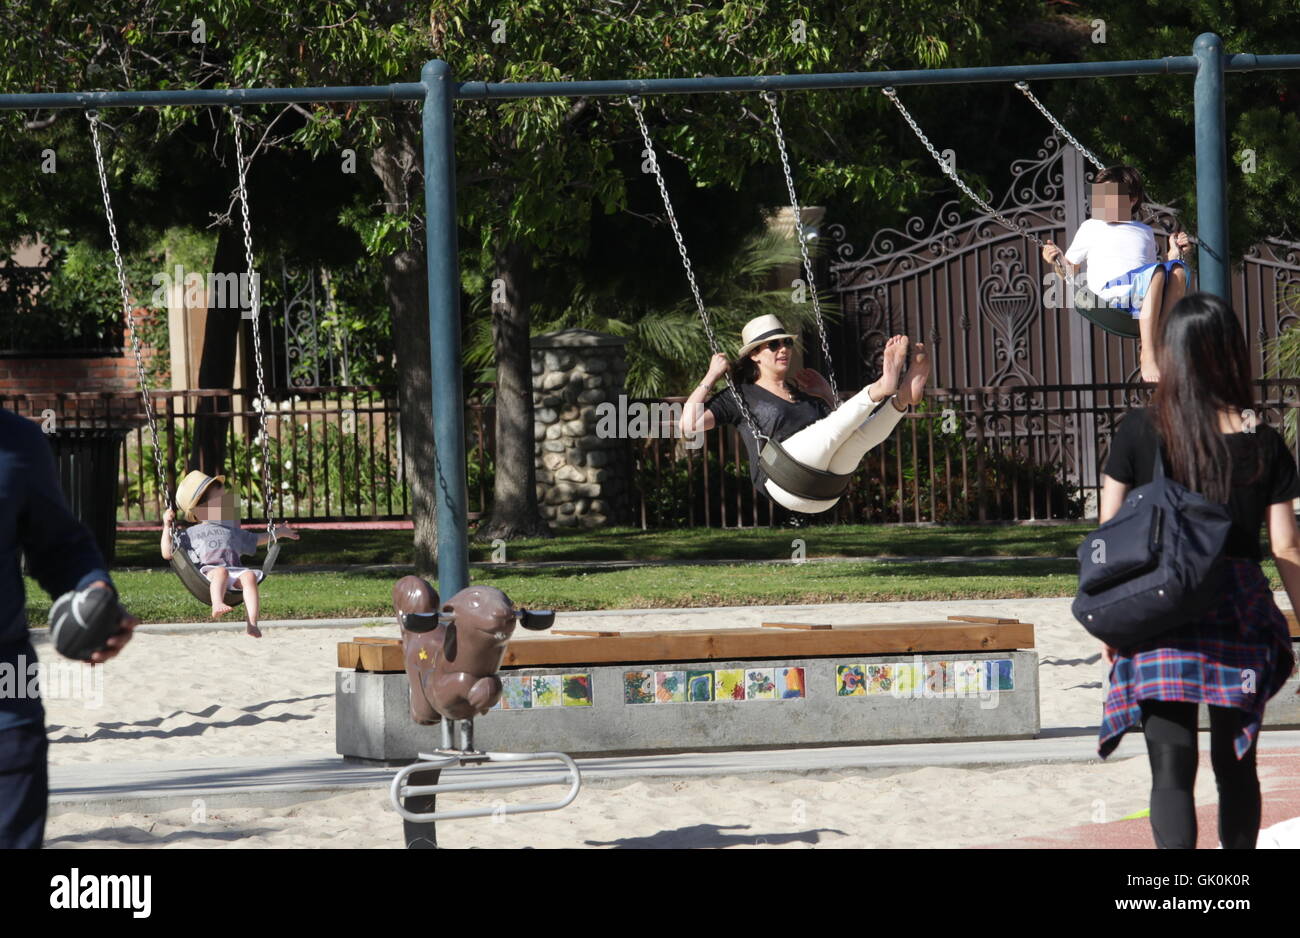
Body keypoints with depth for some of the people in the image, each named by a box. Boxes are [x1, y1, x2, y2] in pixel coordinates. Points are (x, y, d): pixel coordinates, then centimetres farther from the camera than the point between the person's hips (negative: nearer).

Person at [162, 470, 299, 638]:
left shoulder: (232, 531, 35)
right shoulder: (191, 534, 23)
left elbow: (255, 540, 47)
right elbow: (168, 553, 15)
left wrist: (279, 532, 49)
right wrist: (167, 527, 9)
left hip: (234, 570, 3)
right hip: (208, 572, -3)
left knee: (249, 576, -32)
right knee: (221, 571, -39)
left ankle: (252, 624, -46)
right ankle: (217, 604, -66)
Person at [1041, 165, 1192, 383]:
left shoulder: (1145, 232, 32)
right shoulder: (1091, 227, 25)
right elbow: (1070, 269, 24)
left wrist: (1174, 253, 13)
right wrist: (1056, 259, 3)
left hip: (1142, 295, 4)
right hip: (1110, 288, -3)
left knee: (1177, 269, -29)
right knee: (1157, 271, -35)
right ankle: (1147, 354, -44)